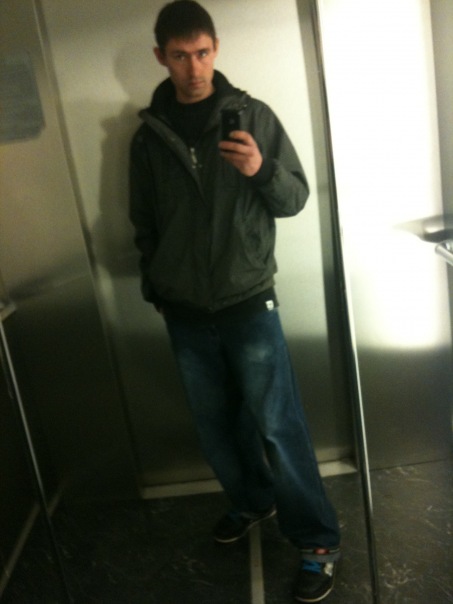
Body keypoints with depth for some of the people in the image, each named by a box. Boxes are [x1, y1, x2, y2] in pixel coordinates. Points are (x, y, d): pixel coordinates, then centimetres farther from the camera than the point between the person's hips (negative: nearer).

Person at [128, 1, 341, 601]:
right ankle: (251, 500, 38)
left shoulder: (253, 116, -2)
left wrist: (261, 170, -21)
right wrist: (154, 285, 14)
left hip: (248, 300, -3)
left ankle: (317, 541, 15)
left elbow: (296, 197, -2)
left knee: (275, 424, -3)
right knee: (215, 424, 14)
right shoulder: (148, 134, 6)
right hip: (184, 310, 3)